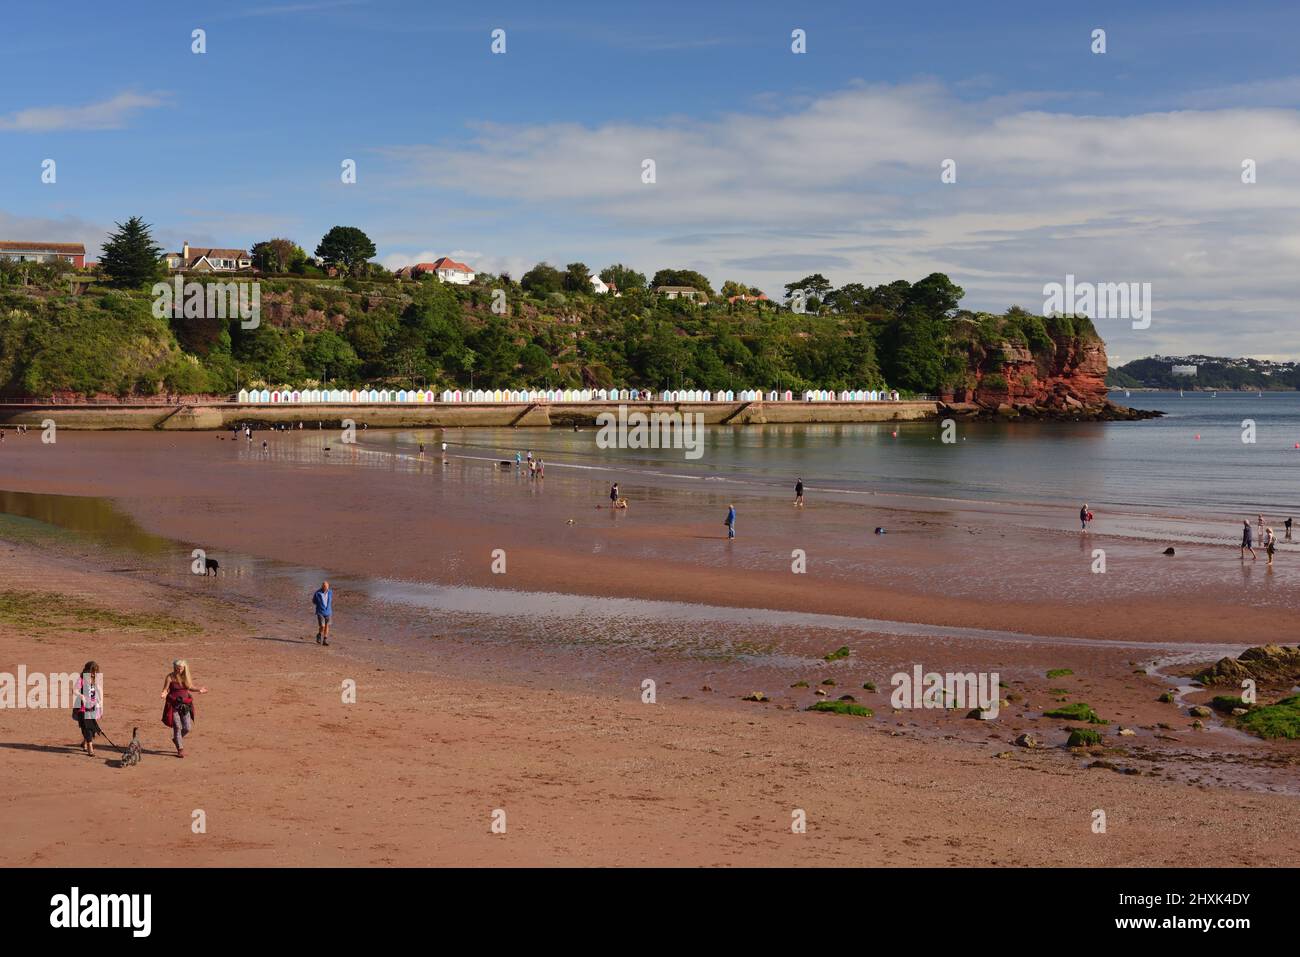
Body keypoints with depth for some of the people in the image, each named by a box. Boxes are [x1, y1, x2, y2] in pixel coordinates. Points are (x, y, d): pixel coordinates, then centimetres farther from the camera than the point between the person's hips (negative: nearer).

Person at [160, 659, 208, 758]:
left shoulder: (186, 676, 4)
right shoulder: (170, 677, -8)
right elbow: (165, 689, -8)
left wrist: (199, 690, 1)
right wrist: (164, 694, -29)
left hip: (185, 705, 4)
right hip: (174, 704, -4)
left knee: (188, 728, 3)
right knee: (177, 727, -5)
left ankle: (176, 739, 33)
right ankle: (180, 749, 4)